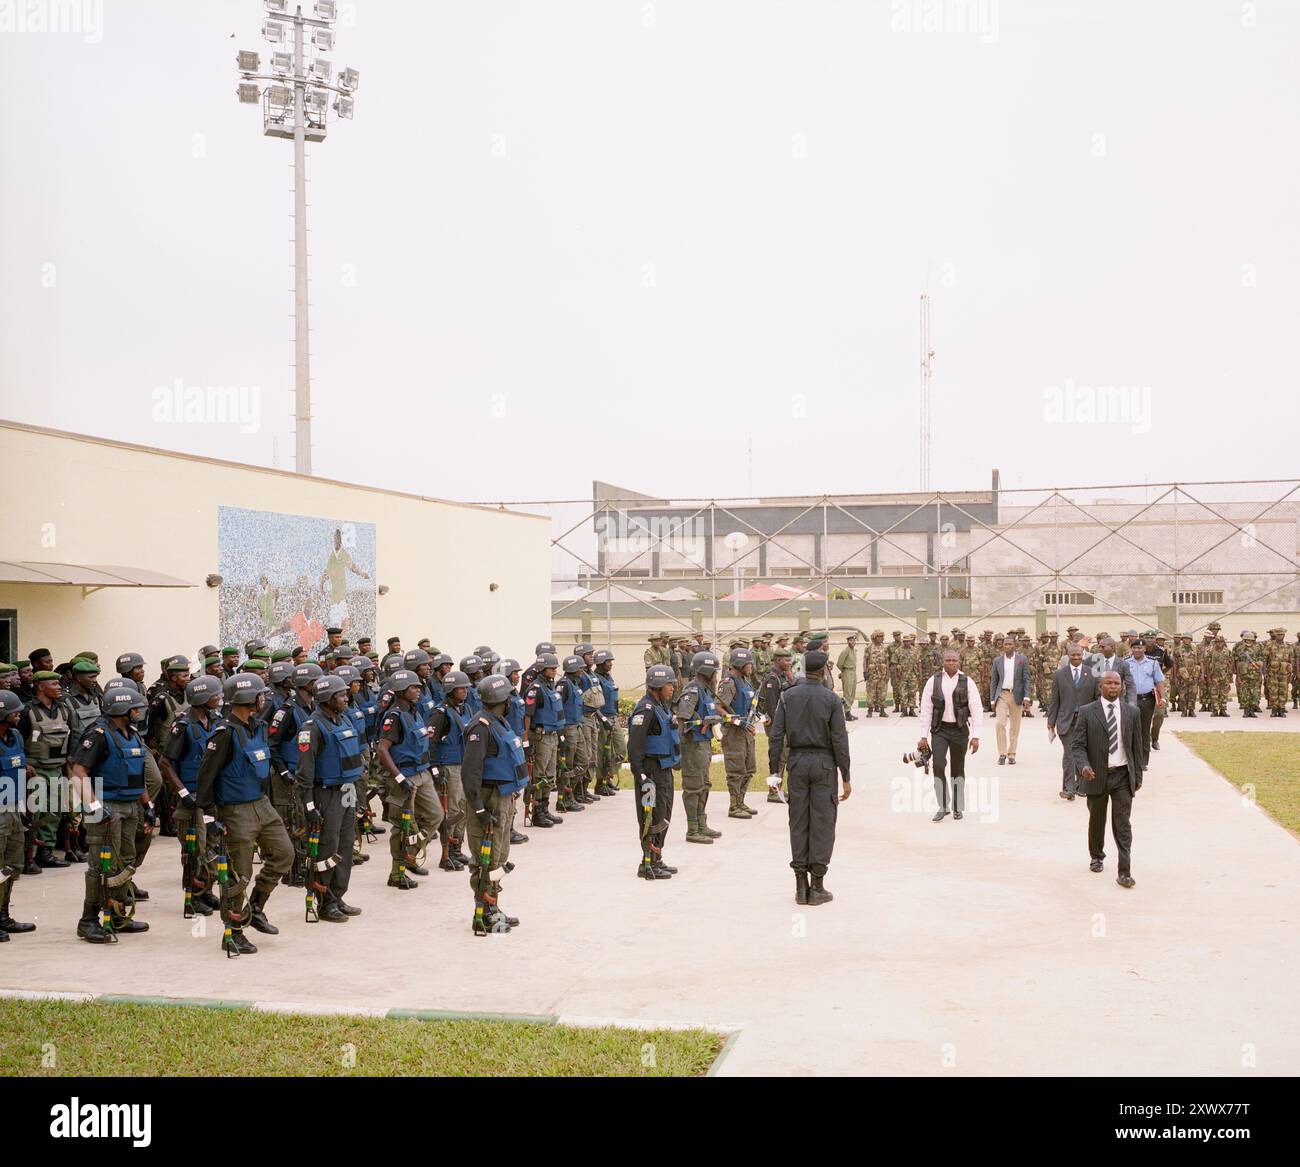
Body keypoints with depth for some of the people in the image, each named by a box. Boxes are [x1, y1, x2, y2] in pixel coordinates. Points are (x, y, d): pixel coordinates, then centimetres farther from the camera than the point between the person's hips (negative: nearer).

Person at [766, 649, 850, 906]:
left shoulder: (788, 697, 2)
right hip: (823, 763, -3)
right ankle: (817, 887, 4)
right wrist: (845, 777, -2)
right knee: (822, 824, 3)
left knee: (798, 823, 8)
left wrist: (774, 770, 5)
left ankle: (801, 885, 10)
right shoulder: (831, 699, -6)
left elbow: (776, 735, -1)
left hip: (797, 762, 3)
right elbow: (839, 740, -8)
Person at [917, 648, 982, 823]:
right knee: (938, 766, -12)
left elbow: (976, 710, -3)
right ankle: (942, 807, 0)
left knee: (958, 769, 10)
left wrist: (975, 736, -8)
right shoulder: (933, 681, -2)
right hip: (939, 729, 0)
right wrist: (923, 736, 0)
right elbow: (926, 709, 1)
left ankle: (958, 808, 24)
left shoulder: (967, 682, -3)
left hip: (960, 730, 0)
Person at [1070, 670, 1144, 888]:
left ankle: (1124, 872, -5)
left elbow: (1136, 746, 9)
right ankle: (1096, 857, 38)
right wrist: (1083, 765, -23)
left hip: (1123, 775, 1)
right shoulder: (1087, 712, -4)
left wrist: (1138, 775, 9)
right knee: (1096, 821, 15)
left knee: (1122, 825, -4)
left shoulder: (1131, 712, 4)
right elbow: (1077, 744, -6)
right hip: (1096, 776, 0)